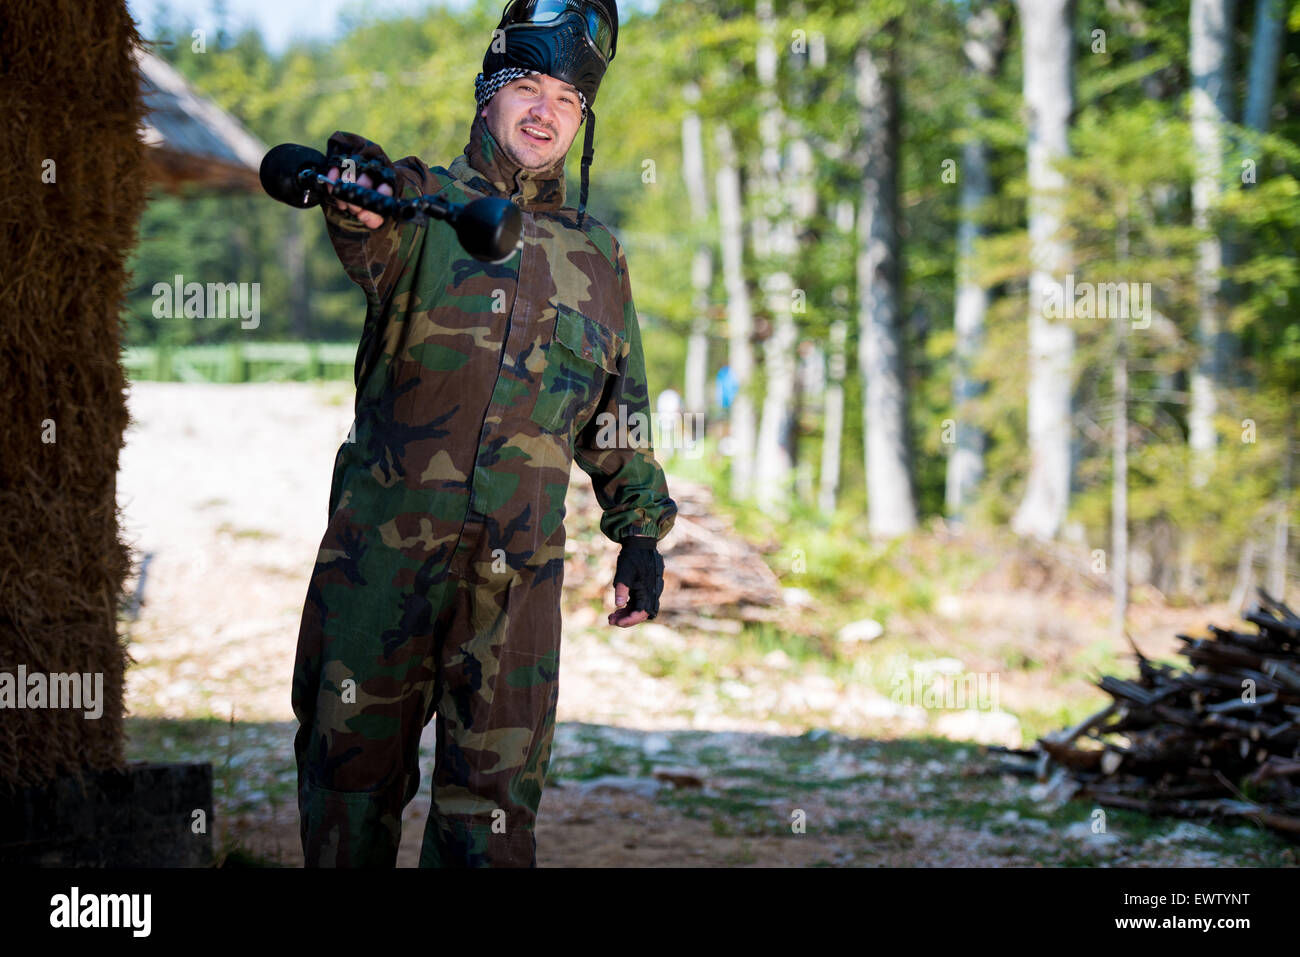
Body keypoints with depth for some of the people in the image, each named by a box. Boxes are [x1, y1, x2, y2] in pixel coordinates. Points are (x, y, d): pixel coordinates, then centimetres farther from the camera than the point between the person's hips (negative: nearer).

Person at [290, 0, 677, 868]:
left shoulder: (597, 256, 13)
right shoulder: (423, 205, 1)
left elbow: (620, 413, 22)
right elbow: (370, 234, -25)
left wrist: (642, 534, 18)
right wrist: (358, 184, -49)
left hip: (519, 569, 2)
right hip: (382, 550, -2)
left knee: (497, 798, 0)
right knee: (352, 768, 5)